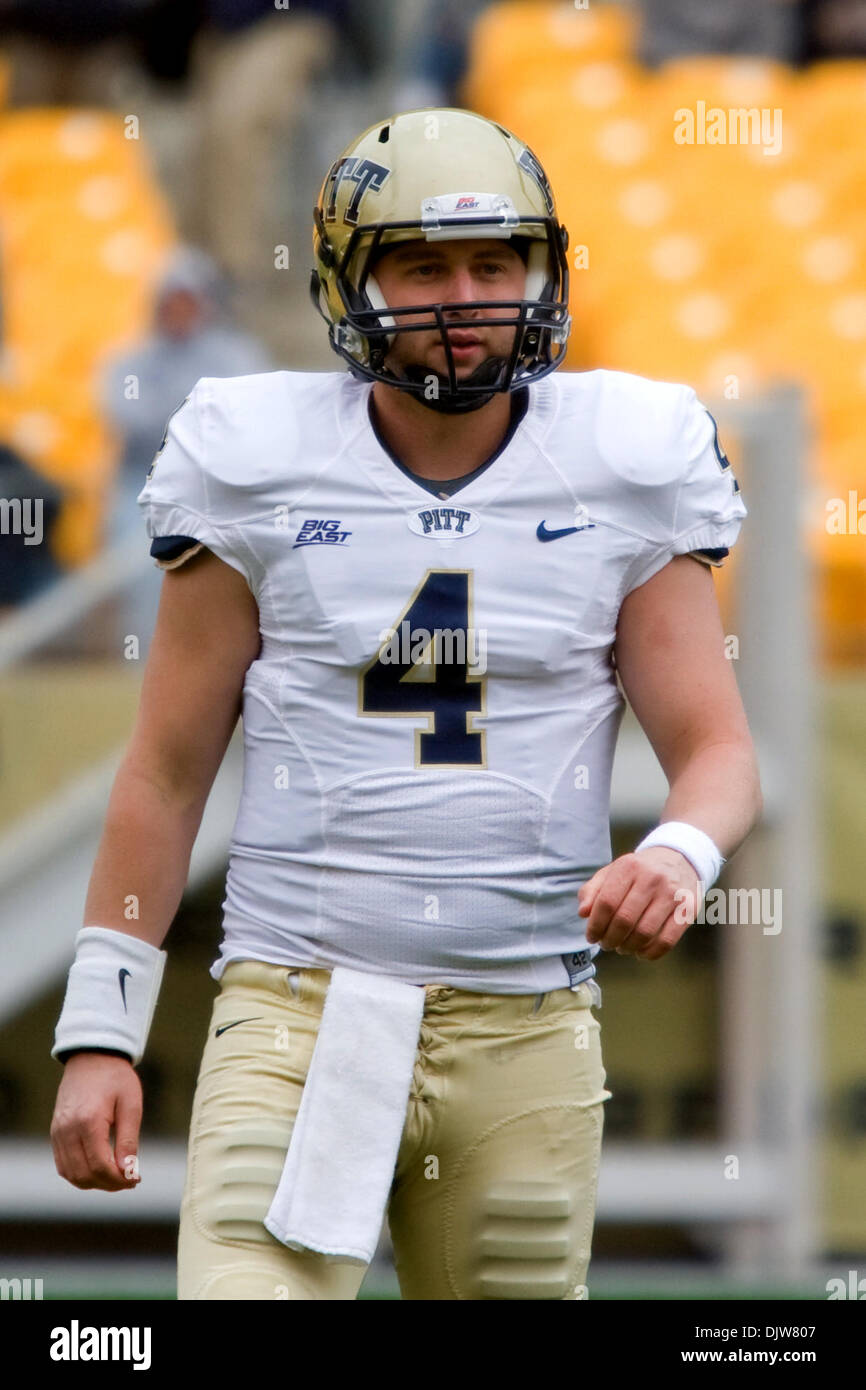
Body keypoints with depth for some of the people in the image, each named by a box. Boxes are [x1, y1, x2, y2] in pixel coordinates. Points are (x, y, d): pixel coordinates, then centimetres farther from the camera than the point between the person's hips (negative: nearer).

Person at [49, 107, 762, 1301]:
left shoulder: (622, 474, 3)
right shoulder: (263, 471, 1)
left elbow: (717, 748, 3)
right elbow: (167, 769, 6)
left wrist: (680, 853, -21)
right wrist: (98, 1032, 3)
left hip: (527, 1033, 2)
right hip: (295, 1015, -1)